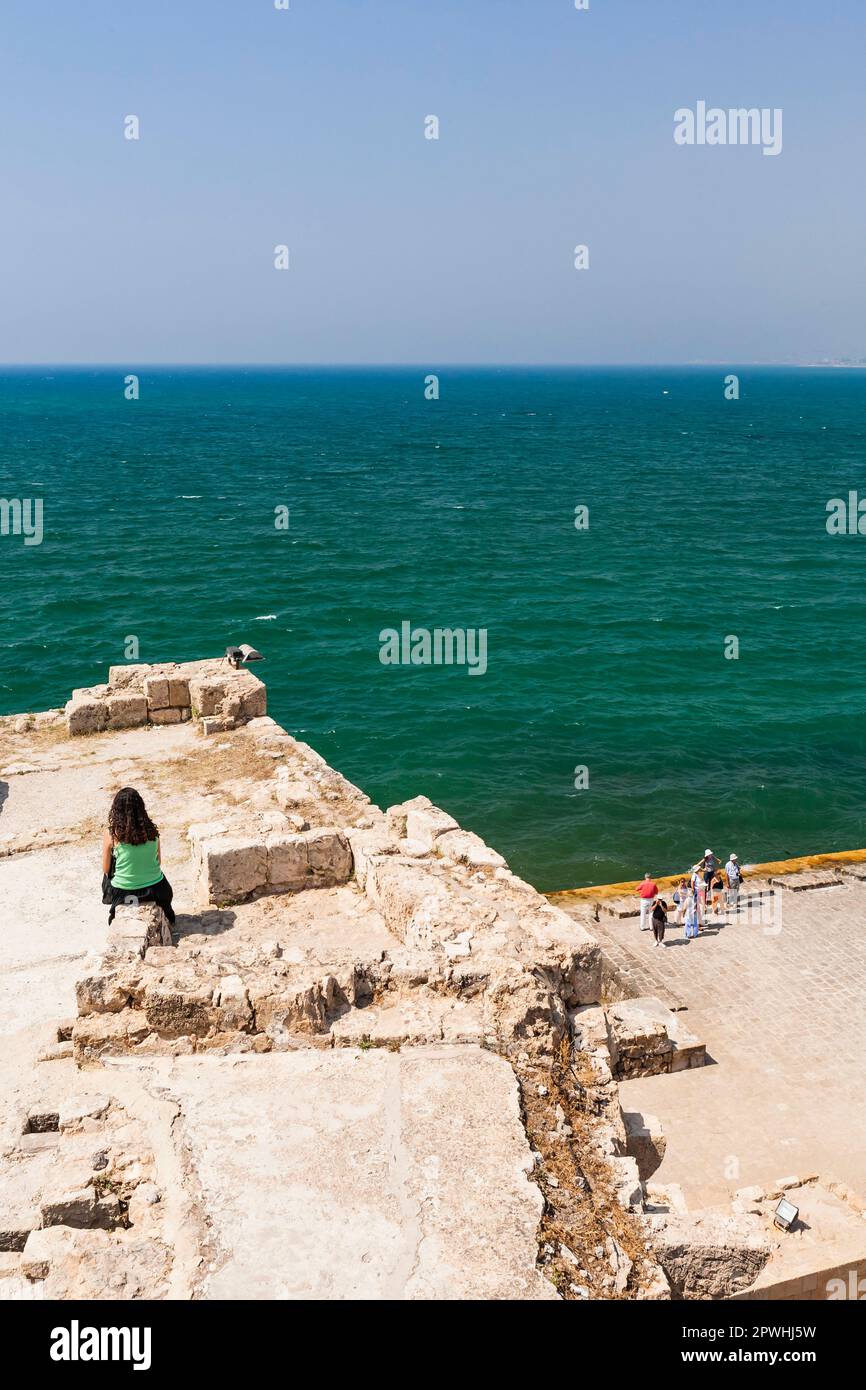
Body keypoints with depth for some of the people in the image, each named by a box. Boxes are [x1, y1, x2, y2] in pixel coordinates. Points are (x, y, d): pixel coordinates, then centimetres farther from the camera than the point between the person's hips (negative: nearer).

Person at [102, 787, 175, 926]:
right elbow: (158, 861, 2)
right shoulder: (151, 830, -10)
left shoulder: (110, 834, -16)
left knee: (107, 877, 34)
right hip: (154, 889, 1)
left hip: (122, 892, -1)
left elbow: (106, 870, -5)